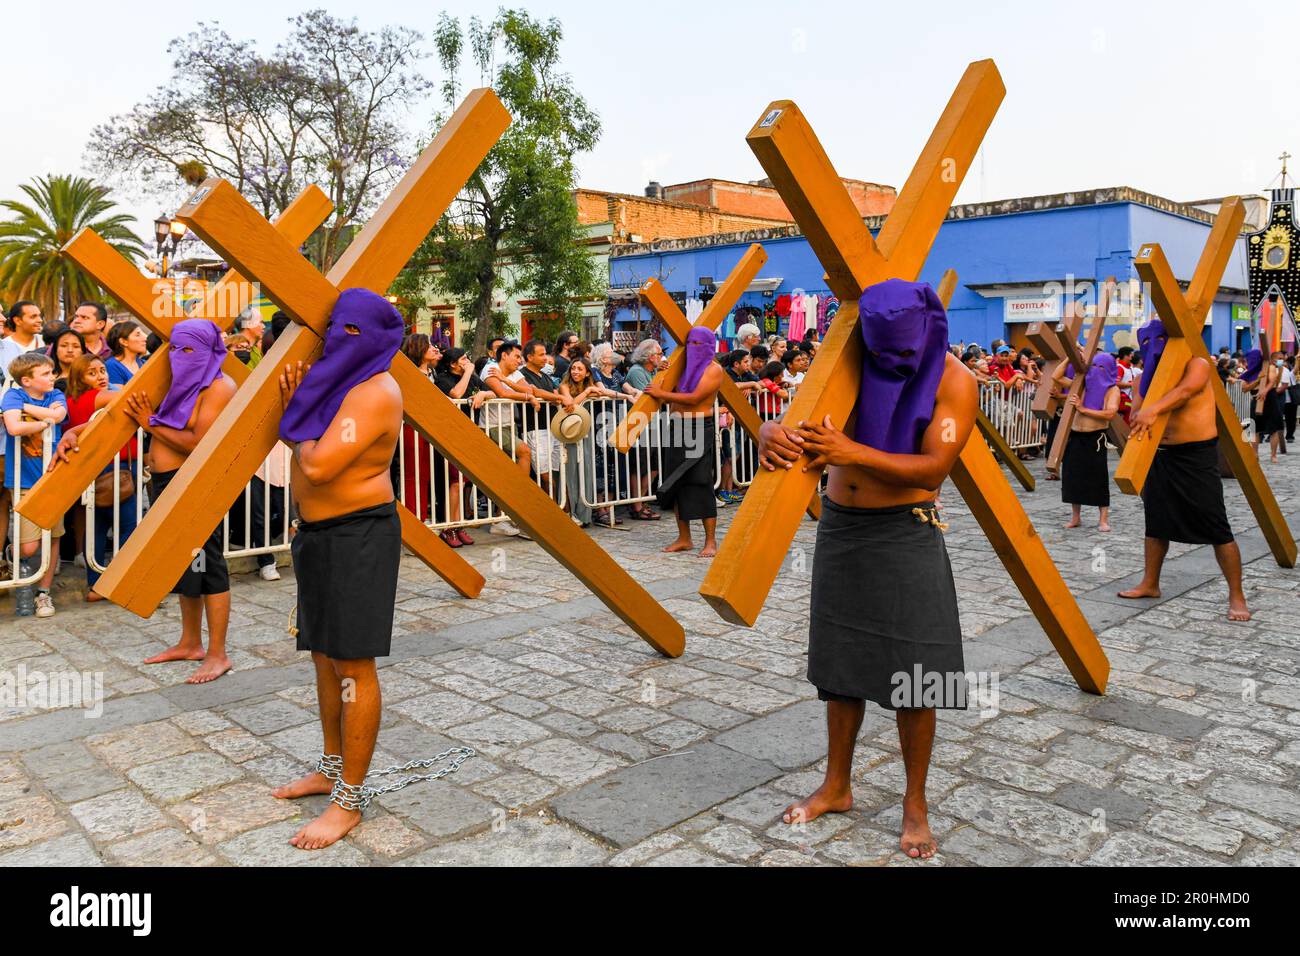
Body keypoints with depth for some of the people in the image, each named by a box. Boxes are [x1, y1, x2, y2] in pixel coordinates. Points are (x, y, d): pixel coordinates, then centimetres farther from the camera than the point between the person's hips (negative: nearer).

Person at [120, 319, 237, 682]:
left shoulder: (219, 387, -12)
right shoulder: (179, 381, 12)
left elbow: (198, 444, -20)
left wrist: (151, 423, -13)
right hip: (165, 482, 9)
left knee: (206, 566, -3)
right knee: (185, 566, 16)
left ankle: (217, 655, 4)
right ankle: (190, 643, 29)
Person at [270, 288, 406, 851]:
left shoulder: (374, 393, -18)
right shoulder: (336, 381, 13)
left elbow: (317, 466, -26)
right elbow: (303, 451, 16)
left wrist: (301, 435, -5)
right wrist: (293, 405, 0)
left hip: (358, 535, -10)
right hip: (318, 531, 10)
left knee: (352, 664, -4)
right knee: (324, 655, 18)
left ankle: (350, 799, 6)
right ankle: (331, 767, 33)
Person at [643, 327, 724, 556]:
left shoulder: (714, 369, -4)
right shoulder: (686, 367, 18)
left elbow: (695, 398, -15)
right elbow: (670, 398, 20)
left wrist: (662, 393, -12)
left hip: (700, 428, -7)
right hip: (677, 427, 7)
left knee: (700, 483, -9)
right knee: (677, 483, 6)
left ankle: (711, 541, -3)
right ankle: (684, 538, 15)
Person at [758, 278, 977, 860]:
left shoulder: (953, 382, -10)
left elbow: (933, 467, -19)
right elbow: (796, 419, -4)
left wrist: (852, 452, -32)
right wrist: (772, 435, -29)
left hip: (905, 534, -4)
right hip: (839, 527, 4)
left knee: (911, 670, 0)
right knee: (843, 661, 14)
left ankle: (915, 803, 20)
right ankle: (836, 786, 31)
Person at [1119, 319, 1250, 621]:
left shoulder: (1197, 365, -8)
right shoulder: (1149, 375, 10)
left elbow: (1186, 390, -32)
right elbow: (1136, 414, 3)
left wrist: (1154, 409, -45)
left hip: (1196, 456, -6)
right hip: (1160, 454, 7)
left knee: (1217, 529, -5)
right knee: (1155, 522, 15)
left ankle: (1236, 596, 5)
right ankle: (1150, 584, 29)